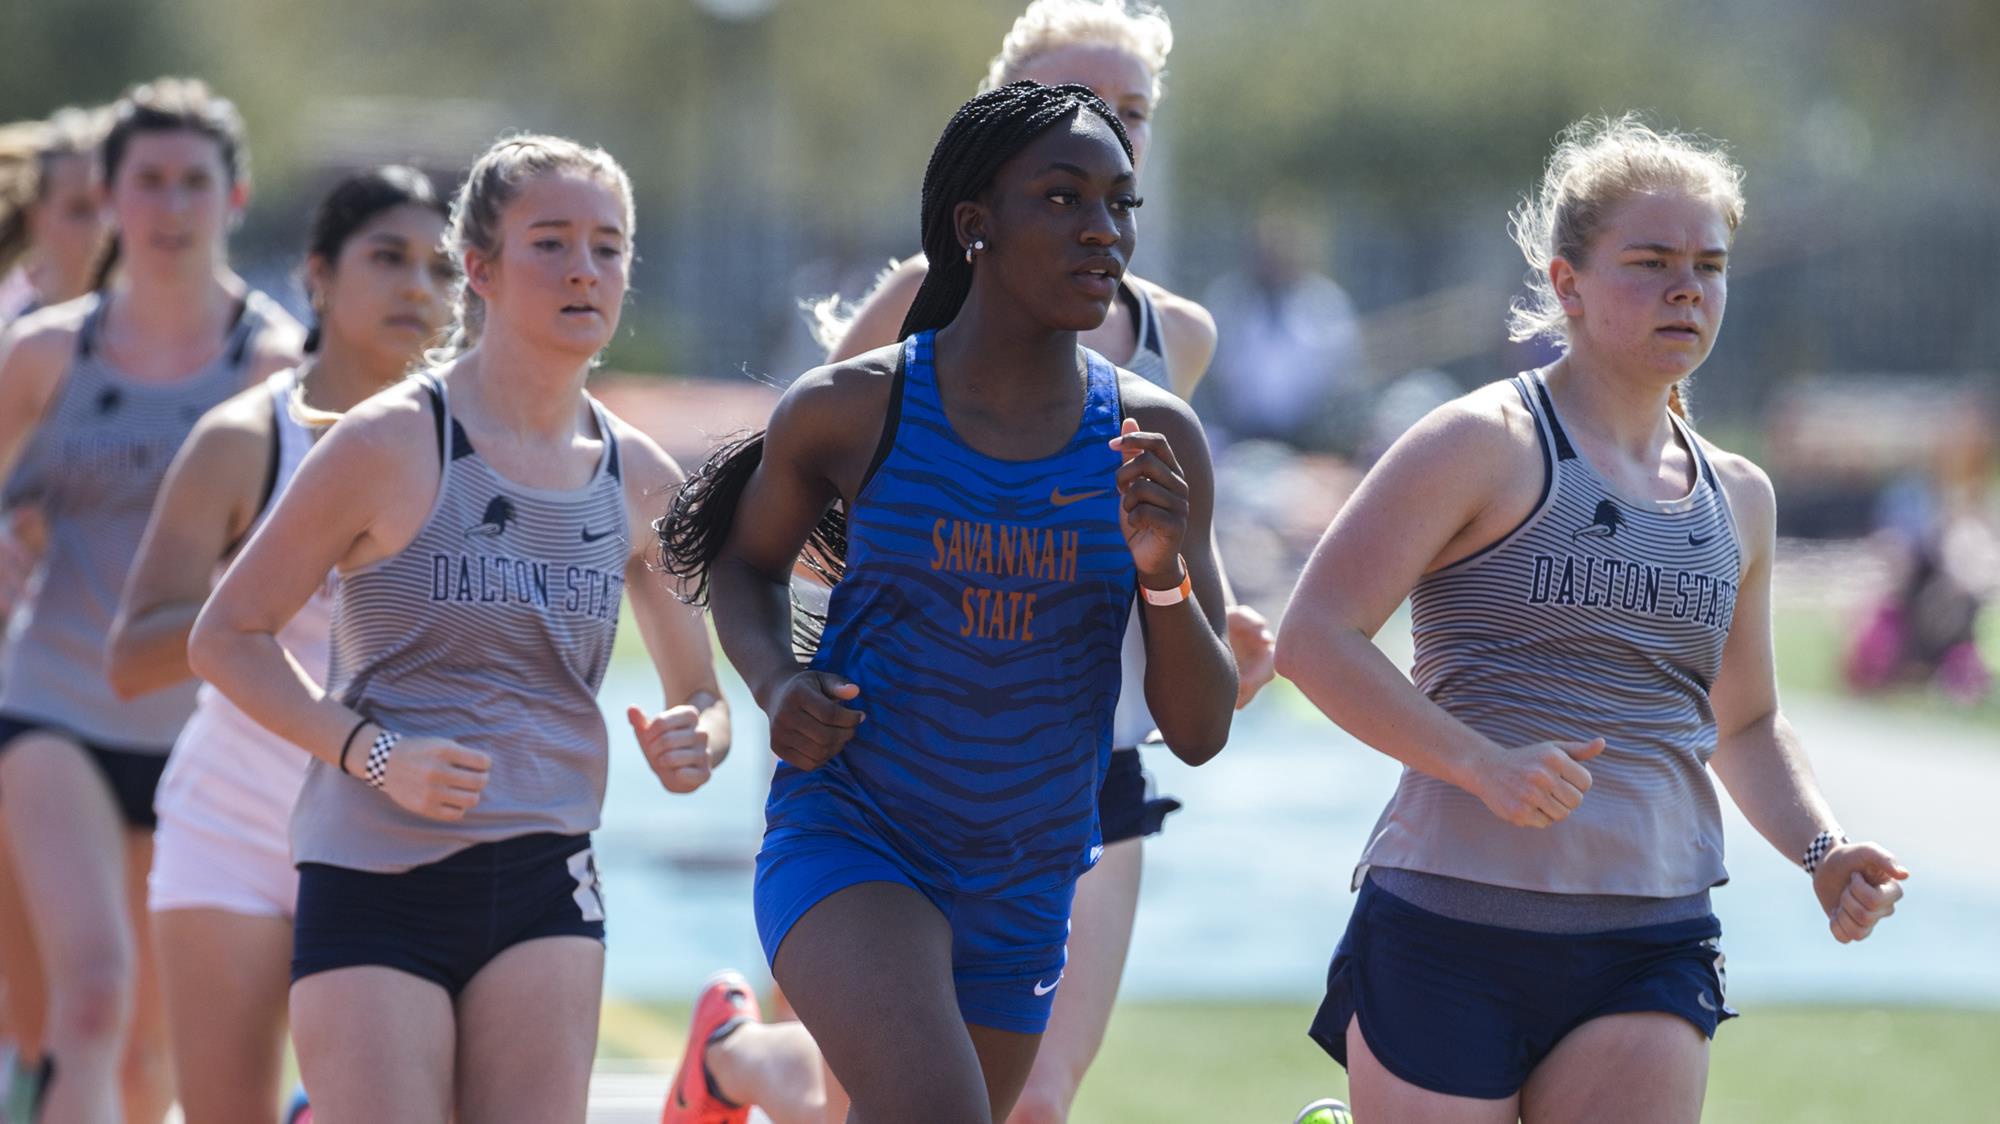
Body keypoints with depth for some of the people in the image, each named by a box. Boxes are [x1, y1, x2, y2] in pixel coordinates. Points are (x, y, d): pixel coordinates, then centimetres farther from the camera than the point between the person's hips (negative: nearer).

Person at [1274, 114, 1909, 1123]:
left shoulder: (1738, 498, 15)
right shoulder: (1486, 446, -4)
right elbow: (1314, 638, -9)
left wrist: (1821, 850, 9)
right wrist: (1485, 765, -19)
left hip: (1652, 953, 4)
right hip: (1448, 935, -4)